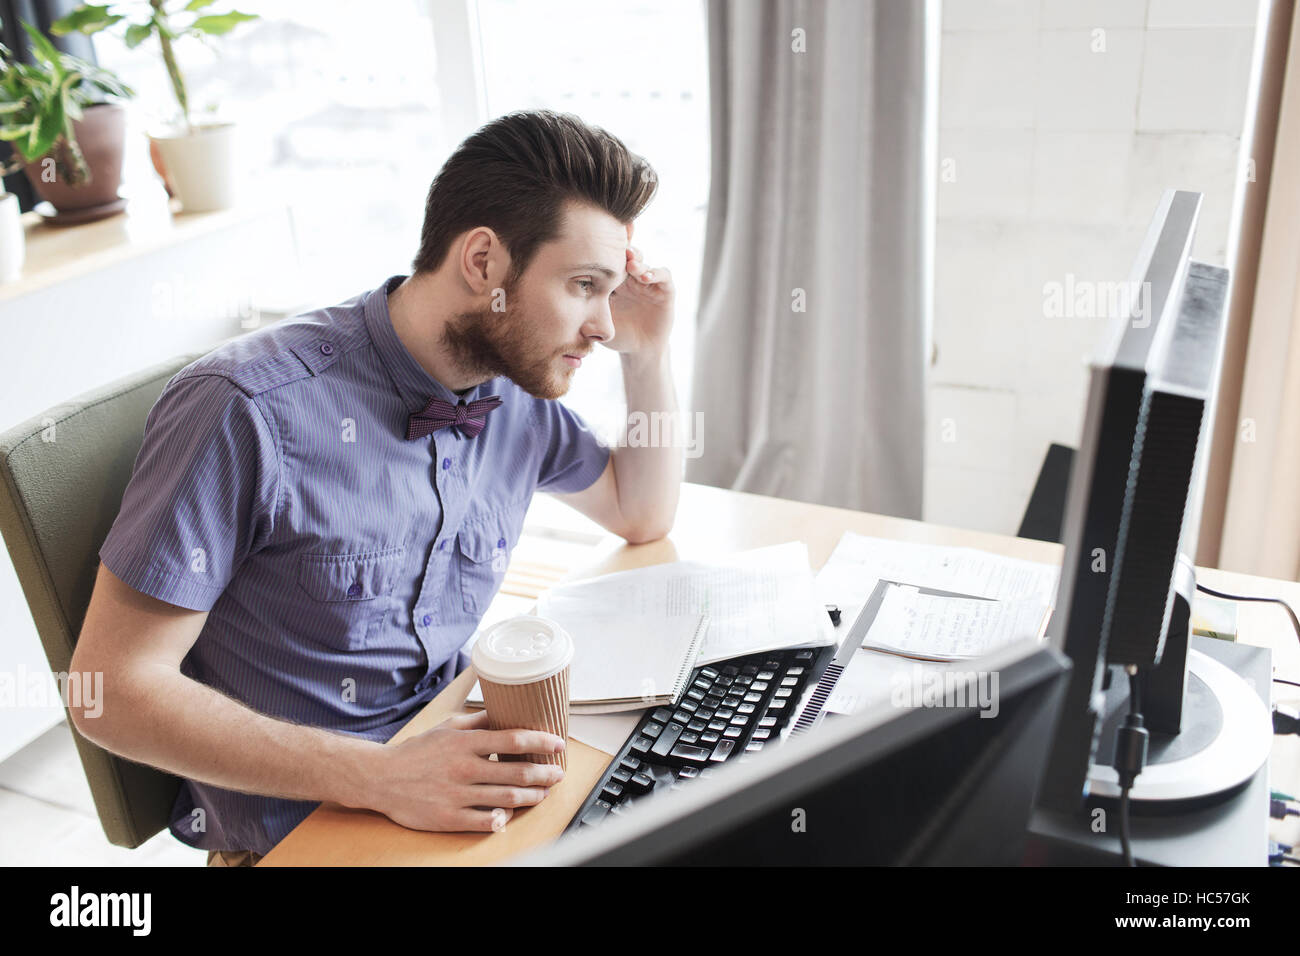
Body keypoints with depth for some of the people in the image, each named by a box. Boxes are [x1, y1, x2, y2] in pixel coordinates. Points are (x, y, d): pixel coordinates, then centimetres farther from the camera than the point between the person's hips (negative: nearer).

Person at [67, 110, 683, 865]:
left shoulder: (517, 388, -2)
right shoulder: (250, 410, -22)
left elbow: (643, 517, 14)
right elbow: (115, 689, -18)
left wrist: (649, 355, -2)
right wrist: (383, 778, -27)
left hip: (459, 764, 6)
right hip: (295, 824, -5)